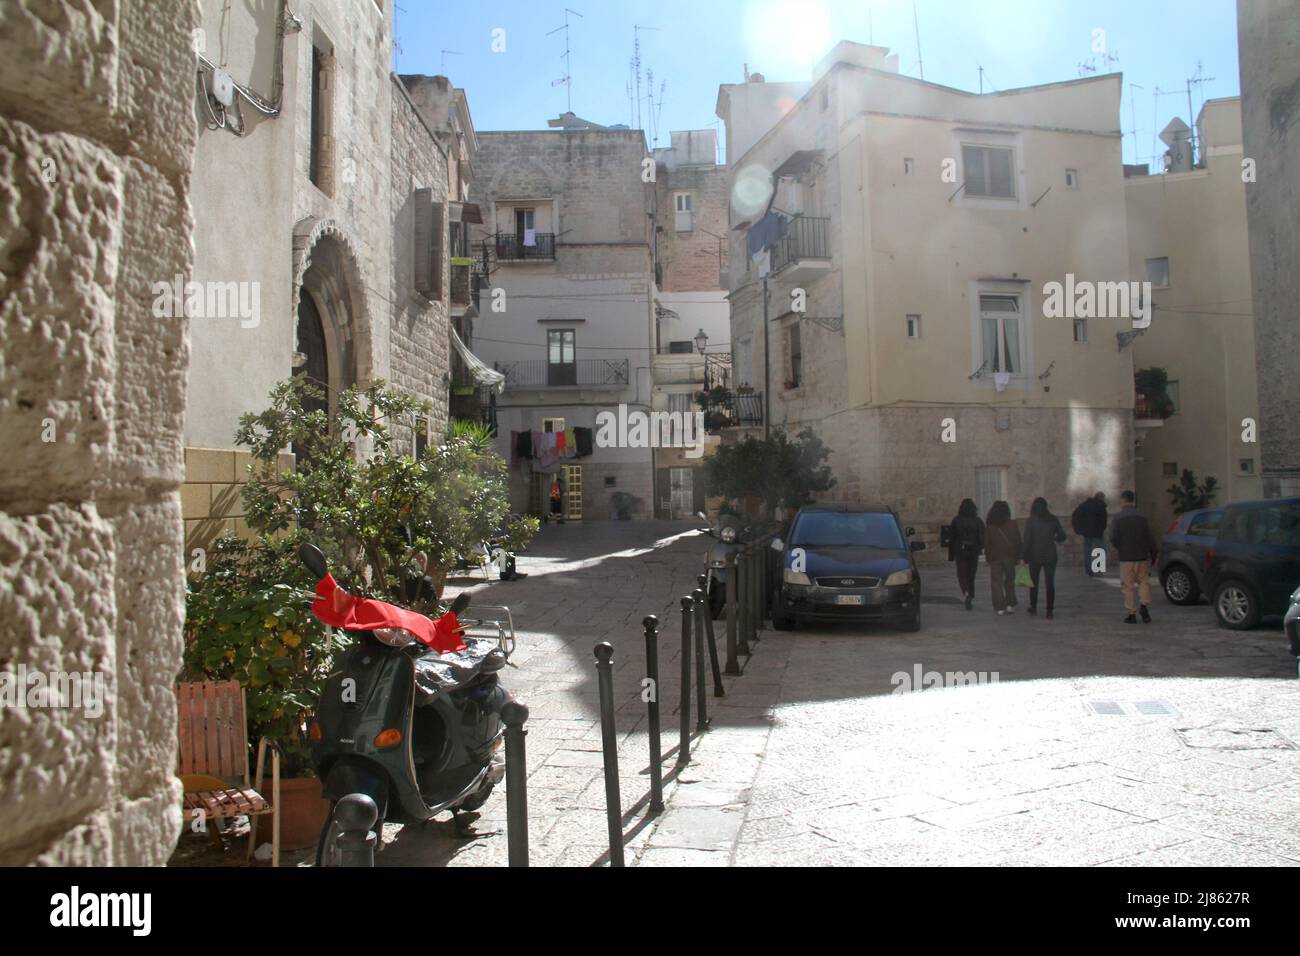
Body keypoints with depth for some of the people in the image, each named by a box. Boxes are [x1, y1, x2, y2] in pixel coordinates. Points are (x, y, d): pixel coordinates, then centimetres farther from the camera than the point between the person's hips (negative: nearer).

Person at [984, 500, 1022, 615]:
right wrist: (1018, 557, 7)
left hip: (995, 558, -1)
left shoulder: (989, 526, -2)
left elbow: (986, 544, 0)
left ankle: (1000, 607, -2)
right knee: (1009, 581, 14)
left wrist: (988, 557, 9)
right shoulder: (1012, 525, -2)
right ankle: (1010, 605, 6)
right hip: (1010, 557, 1)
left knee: (996, 582, 3)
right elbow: (1018, 542, 0)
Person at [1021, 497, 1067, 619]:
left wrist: (1024, 556, -5)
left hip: (1035, 556, -1)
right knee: (1050, 583, 4)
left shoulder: (1030, 521, -9)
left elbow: (1027, 540, -10)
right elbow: (1062, 536, 5)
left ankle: (1033, 607, 23)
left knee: (1034, 582, 14)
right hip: (1050, 556, 1)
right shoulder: (1053, 519, -2)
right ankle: (1049, 611, 1)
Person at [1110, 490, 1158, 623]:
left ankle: (1131, 614, 6)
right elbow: (1150, 537, 0)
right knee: (1144, 581, 17)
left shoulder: (1118, 518, -8)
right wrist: (1154, 552, 12)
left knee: (1128, 586, 4)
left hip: (1126, 557, -2)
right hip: (1142, 556, 2)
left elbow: (1113, 538, -11)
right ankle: (1144, 606, 1)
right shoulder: (1142, 517, 0)